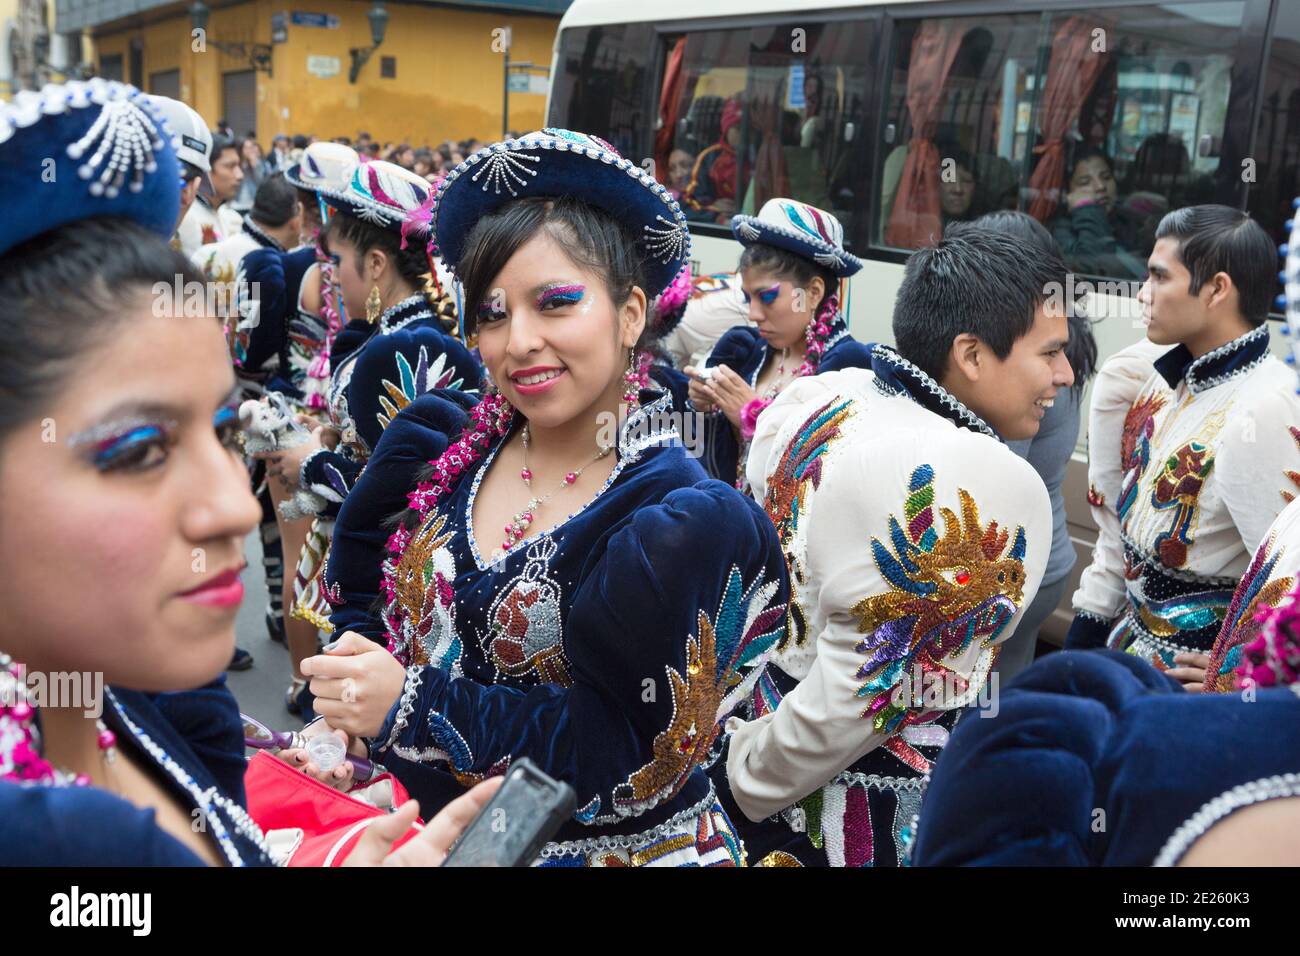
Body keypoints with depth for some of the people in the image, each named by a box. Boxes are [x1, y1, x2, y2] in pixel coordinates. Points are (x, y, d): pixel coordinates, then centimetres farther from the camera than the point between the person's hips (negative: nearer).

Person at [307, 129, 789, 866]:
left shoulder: (684, 524, -21)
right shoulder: (437, 442, -7)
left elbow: (634, 756, -24)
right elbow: (358, 594, 4)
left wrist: (414, 705, -27)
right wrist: (352, 698, -15)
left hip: (610, 848, -4)